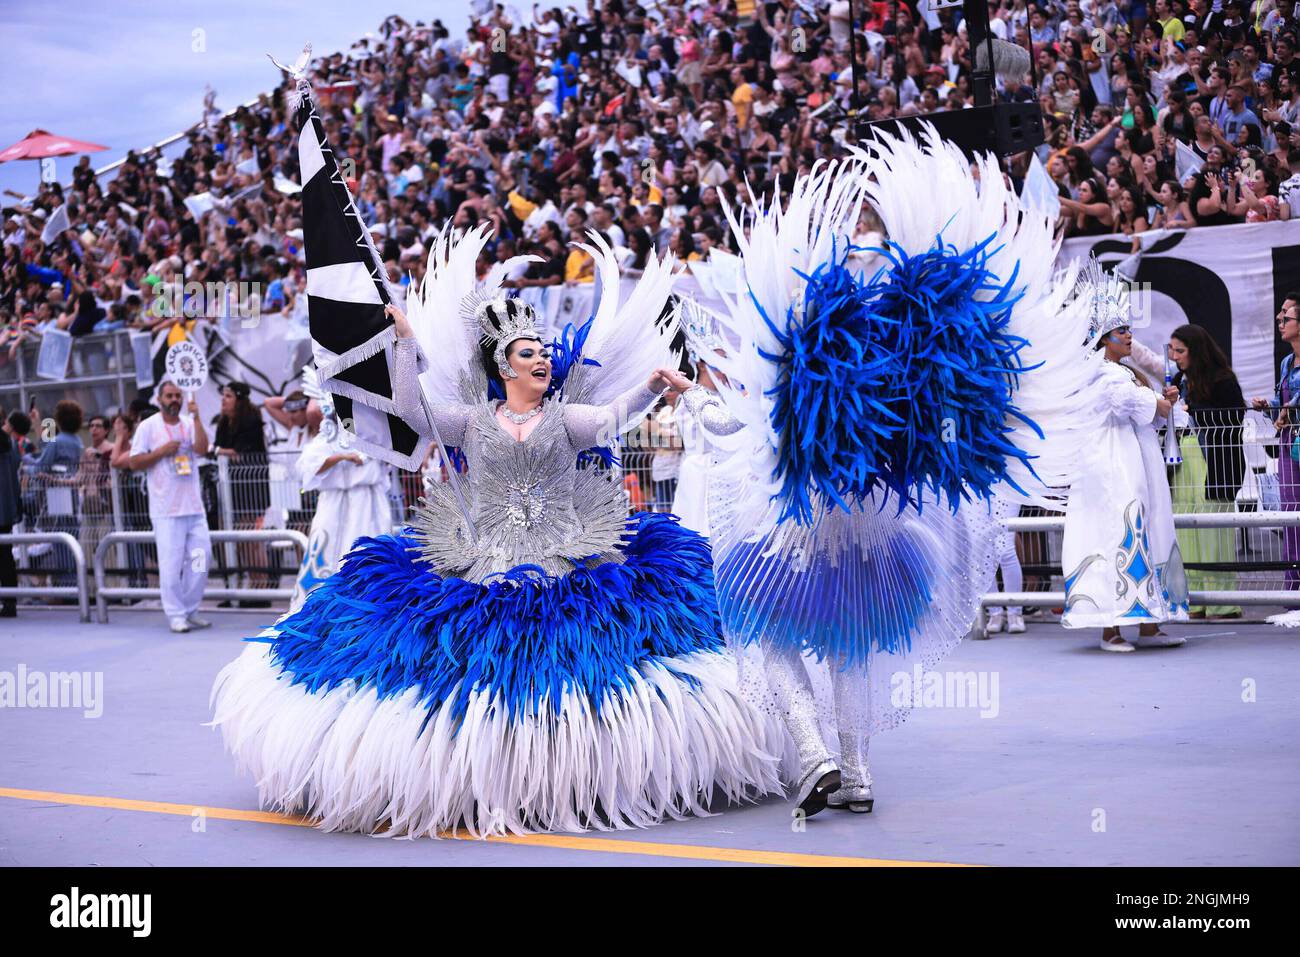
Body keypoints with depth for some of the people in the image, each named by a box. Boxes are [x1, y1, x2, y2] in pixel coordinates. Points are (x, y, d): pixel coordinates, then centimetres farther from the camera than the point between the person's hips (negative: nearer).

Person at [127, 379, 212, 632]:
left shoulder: (190, 424, 9)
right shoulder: (148, 427, 0)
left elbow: (202, 449, -8)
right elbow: (135, 463, -1)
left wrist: (196, 417, -13)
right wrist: (161, 451, -12)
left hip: (194, 506, 4)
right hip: (166, 509, -4)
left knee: (200, 558, 4)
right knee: (171, 563, -4)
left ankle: (190, 611, 16)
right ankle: (175, 615, 4)